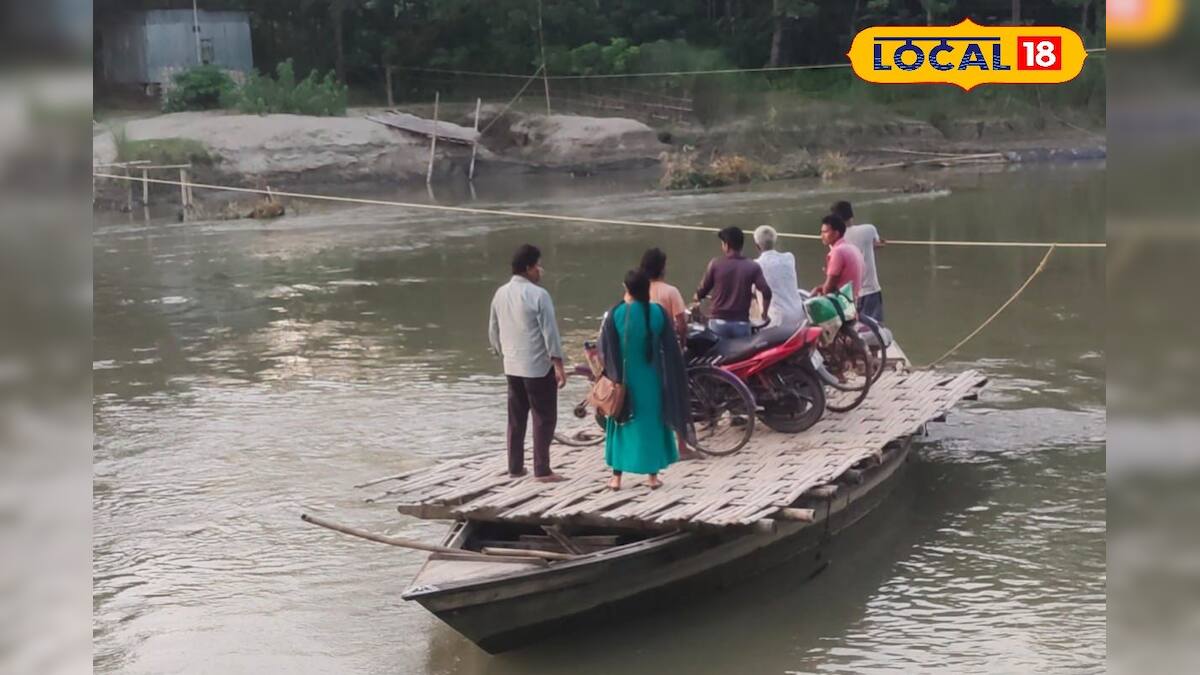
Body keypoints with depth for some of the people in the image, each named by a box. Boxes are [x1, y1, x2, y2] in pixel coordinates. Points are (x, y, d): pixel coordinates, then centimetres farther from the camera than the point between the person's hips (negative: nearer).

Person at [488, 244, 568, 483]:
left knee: (516, 418, 14)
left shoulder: (500, 294, 5)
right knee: (544, 418, 2)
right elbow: (550, 332, -16)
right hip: (539, 367, -7)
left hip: (512, 367, 7)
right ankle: (542, 470, 2)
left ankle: (515, 467, 19)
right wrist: (559, 365, -13)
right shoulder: (538, 295, -16)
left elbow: (493, 331, 13)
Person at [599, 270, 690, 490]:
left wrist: (612, 377, 4)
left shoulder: (615, 314, -10)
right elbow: (670, 349, -2)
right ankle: (653, 475, 14)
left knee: (622, 424, 10)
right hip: (651, 379, 1)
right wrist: (669, 380, 7)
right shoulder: (658, 312, -6)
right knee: (652, 423, 11)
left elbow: (606, 350, -6)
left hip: (624, 379, -1)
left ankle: (617, 476, 10)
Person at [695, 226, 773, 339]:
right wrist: (765, 313, 7)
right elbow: (766, 292, -9)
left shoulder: (715, 264, -2)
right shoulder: (752, 267, 0)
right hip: (741, 323, 0)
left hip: (718, 321, 0)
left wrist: (698, 296, 27)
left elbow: (703, 290, 3)